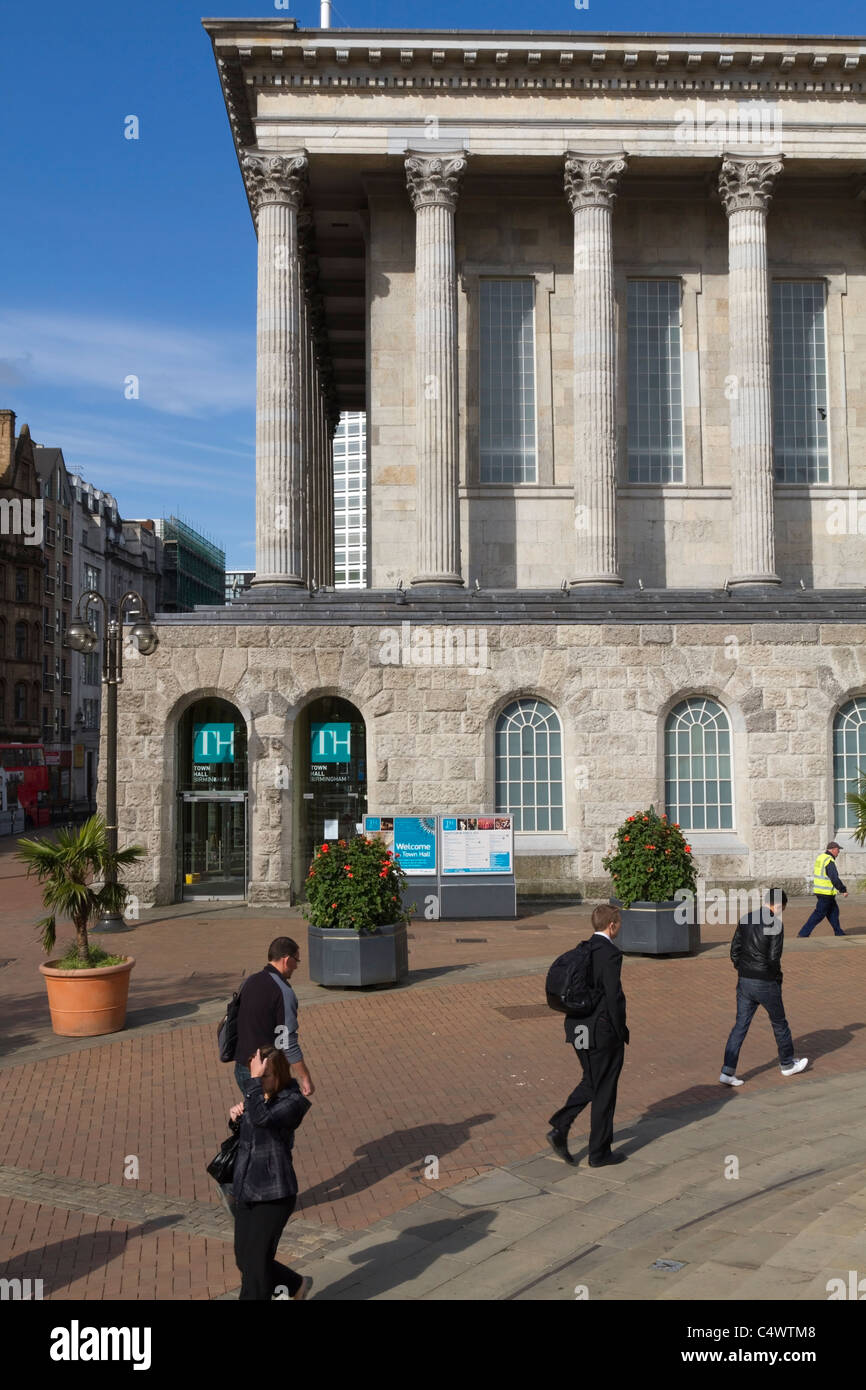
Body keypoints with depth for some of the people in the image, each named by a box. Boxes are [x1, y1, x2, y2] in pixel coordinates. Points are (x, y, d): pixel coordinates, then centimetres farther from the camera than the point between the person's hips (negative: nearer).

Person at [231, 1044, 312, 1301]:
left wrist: (256, 1079, -32)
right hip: (245, 1191, 8)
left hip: (273, 1195, -8)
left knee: (256, 1263, -2)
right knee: (243, 1259, 14)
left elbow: (262, 1118, -37)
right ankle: (296, 1285, 38)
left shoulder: (293, 1102, -16)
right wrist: (238, 1113, 3)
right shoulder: (257, 1096, 5)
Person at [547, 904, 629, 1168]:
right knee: (604, 1091, 6)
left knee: (591, 1083, 22)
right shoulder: (610, 953, -17)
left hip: (579, 1029, 8)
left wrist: (577, 1024, 18)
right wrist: (621, 1033, -9)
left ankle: (559, 1129, 8)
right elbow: (614, 997, -20)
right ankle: (599, 1152, 16)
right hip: (603, 1030, -8)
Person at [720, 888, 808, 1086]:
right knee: (779, 1023, 16)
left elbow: (734, 951, 7)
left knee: (740, 1025, 6)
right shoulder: (775, 924, -14)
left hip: (744, 981, 5)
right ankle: (787, 1064, 34)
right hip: (766, 983, -5)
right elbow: (774, 958, -17)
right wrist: (777, 979, 0)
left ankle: (728, 1071, -2)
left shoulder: (745, 920, 6)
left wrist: (743, 971, 14)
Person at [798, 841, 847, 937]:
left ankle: (839, 933, 25)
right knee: (819, 914, -4)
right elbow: (835, 879, -23)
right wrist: (843, 890, -14)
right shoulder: (830, 861, -18)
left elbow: (815, 874, 19)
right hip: (826, 893, -10)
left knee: (834, 911, 18)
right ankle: (803, 933, -5)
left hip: (818, 890, 10)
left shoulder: (820, 858, 11)